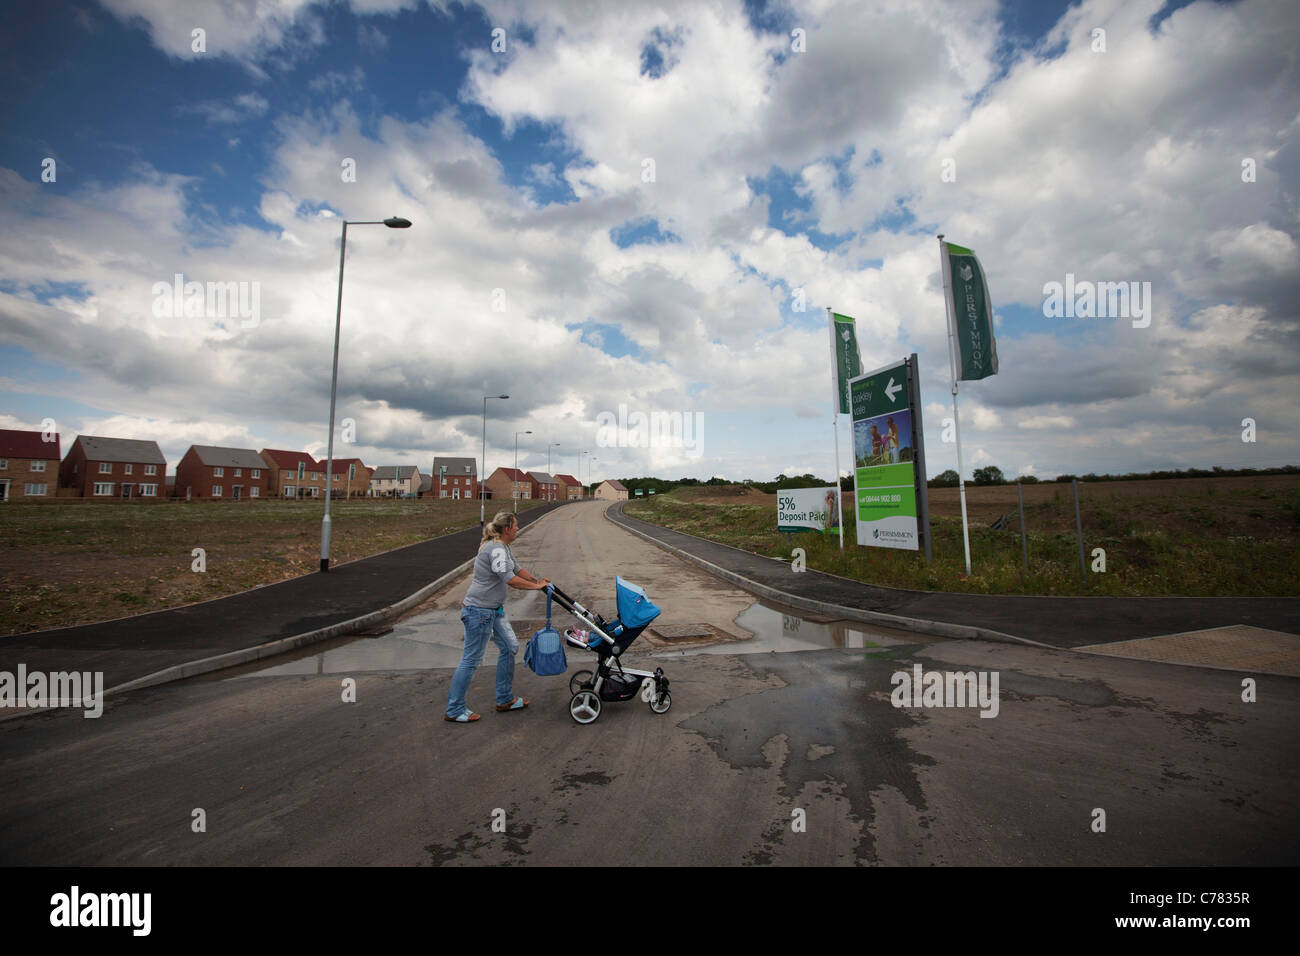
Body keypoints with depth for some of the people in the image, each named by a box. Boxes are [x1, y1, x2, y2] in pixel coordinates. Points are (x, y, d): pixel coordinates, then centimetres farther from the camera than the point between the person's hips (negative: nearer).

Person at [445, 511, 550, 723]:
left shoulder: (502, 547, 11)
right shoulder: (496, 549, -22)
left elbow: (516, 568, 23)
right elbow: (509, 579, -29)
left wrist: (537, 580, 25)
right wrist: (536, 586, -19)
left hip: (494, 610, 11)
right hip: (479, 611, -11)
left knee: (510, 647, 13)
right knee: (472, 659, 0)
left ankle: (505, 699, 25)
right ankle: (454, 710, 15)